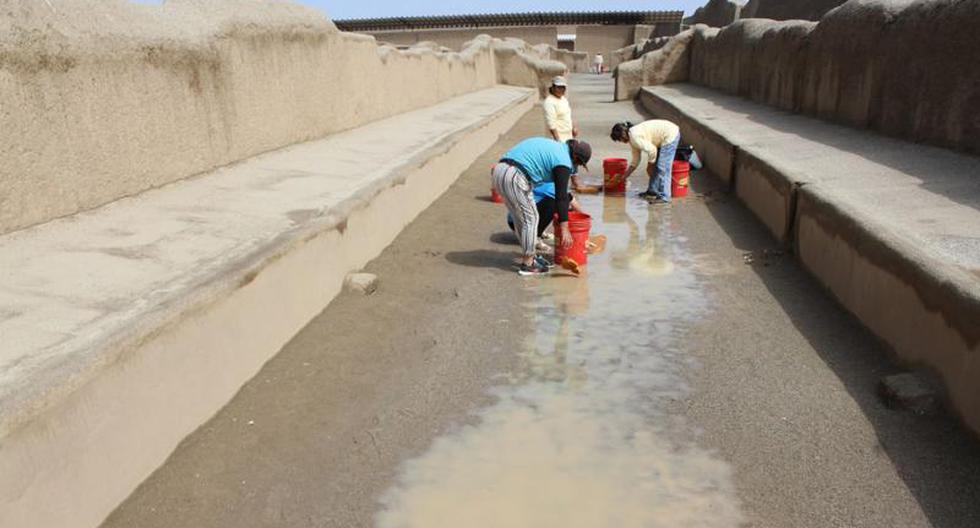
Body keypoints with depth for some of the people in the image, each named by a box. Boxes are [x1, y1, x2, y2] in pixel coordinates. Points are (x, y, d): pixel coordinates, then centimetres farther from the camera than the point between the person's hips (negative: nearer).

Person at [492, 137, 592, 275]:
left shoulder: (555, 147, 24)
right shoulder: (563, 161, -5)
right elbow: (561, 196, -9)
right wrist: (565, 229, -8)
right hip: (515, 177, -10)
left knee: (520, 219, 19)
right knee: (530, 218, 2)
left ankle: (530, 255, 29)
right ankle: (527, 264, 8)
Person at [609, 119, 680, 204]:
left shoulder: (635, 137, -21)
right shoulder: (632, 139, 10)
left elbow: (652, 150, -22)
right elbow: (635, 161, 17)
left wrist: (649, 166, -6)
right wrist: (624, 176, 21)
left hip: (670, 135, -10)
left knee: (662, 168, -9)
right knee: (655, 167, 15)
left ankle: (664, 197, -6)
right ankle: (652, 190, 26)